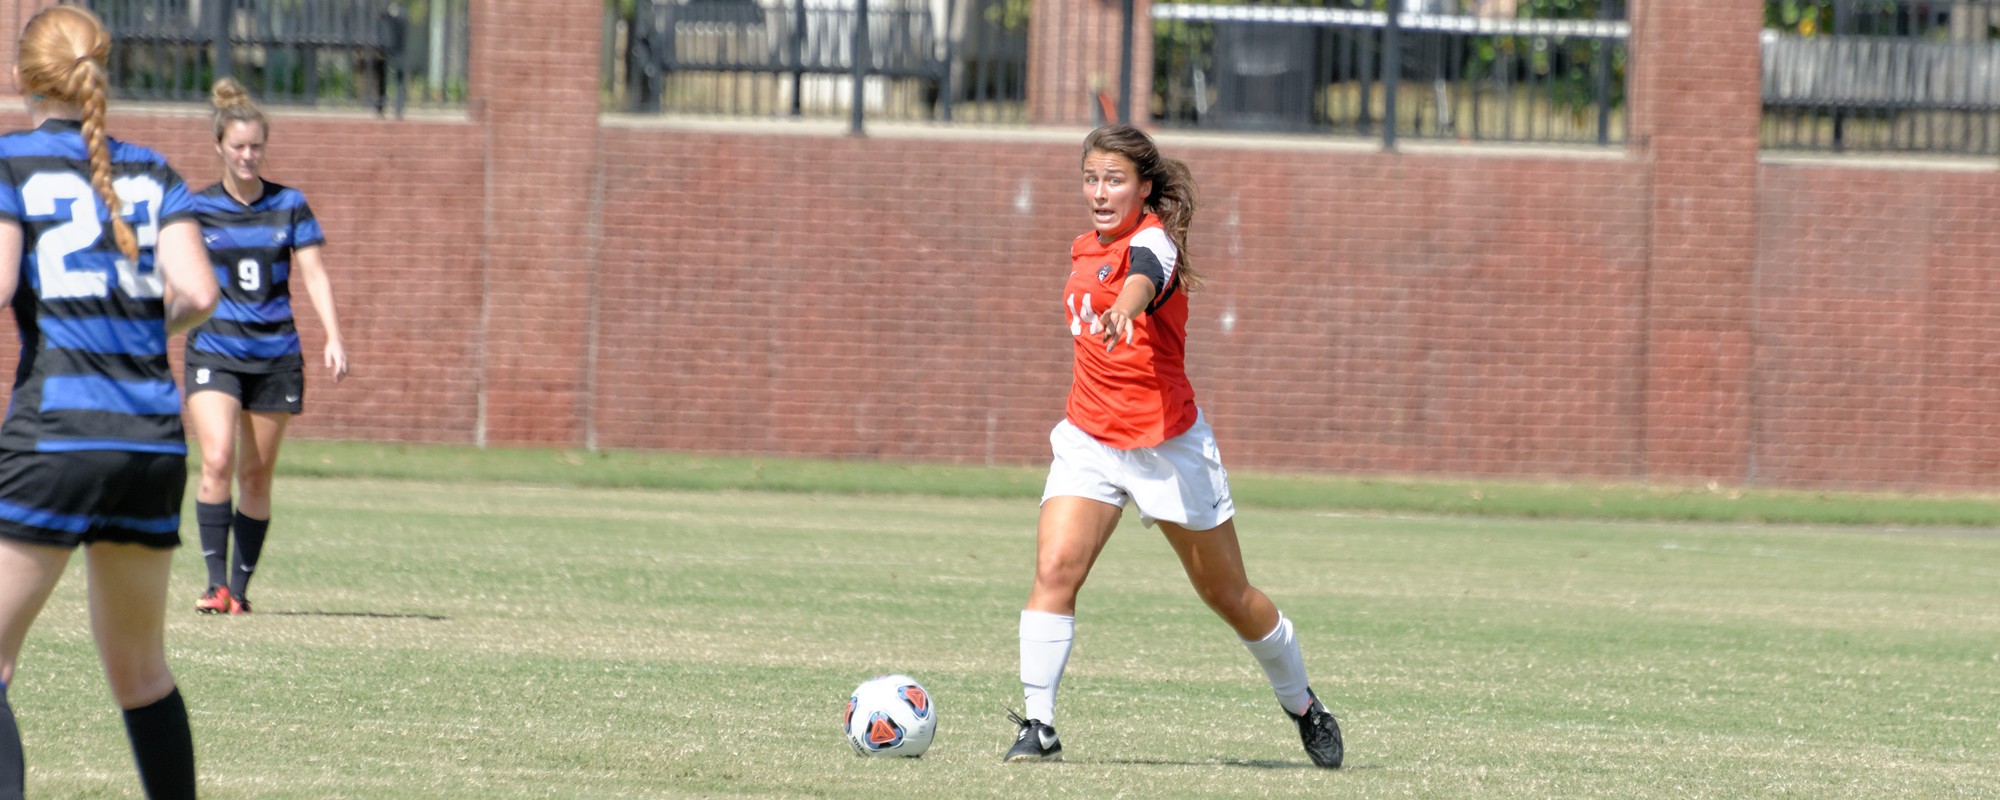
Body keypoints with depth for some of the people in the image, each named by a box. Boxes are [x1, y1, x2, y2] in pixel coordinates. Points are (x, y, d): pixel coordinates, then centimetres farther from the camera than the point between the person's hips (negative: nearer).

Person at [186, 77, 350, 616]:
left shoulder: (290, 206, 5)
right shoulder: (196, 209, 2)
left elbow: (314, 273, 1)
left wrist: (333, 337, -11)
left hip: (275, 354, 1)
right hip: (214, 351, -1)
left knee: (256, 476, 4)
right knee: (218, 460, -19)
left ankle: (241, 588, 14)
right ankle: (216, 584, -17)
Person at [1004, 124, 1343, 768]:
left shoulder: (1152, 241, -16)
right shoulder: (1085, 250, 7)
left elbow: (1145, 278, -43)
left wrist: (1124, 310, -65)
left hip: (1166, 442, -5)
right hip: (1088, 439, 5)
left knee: (1228, 594, 8)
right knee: (1055, 568, -18)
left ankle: (1304, 708, 29)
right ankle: (1037, 725, -19)